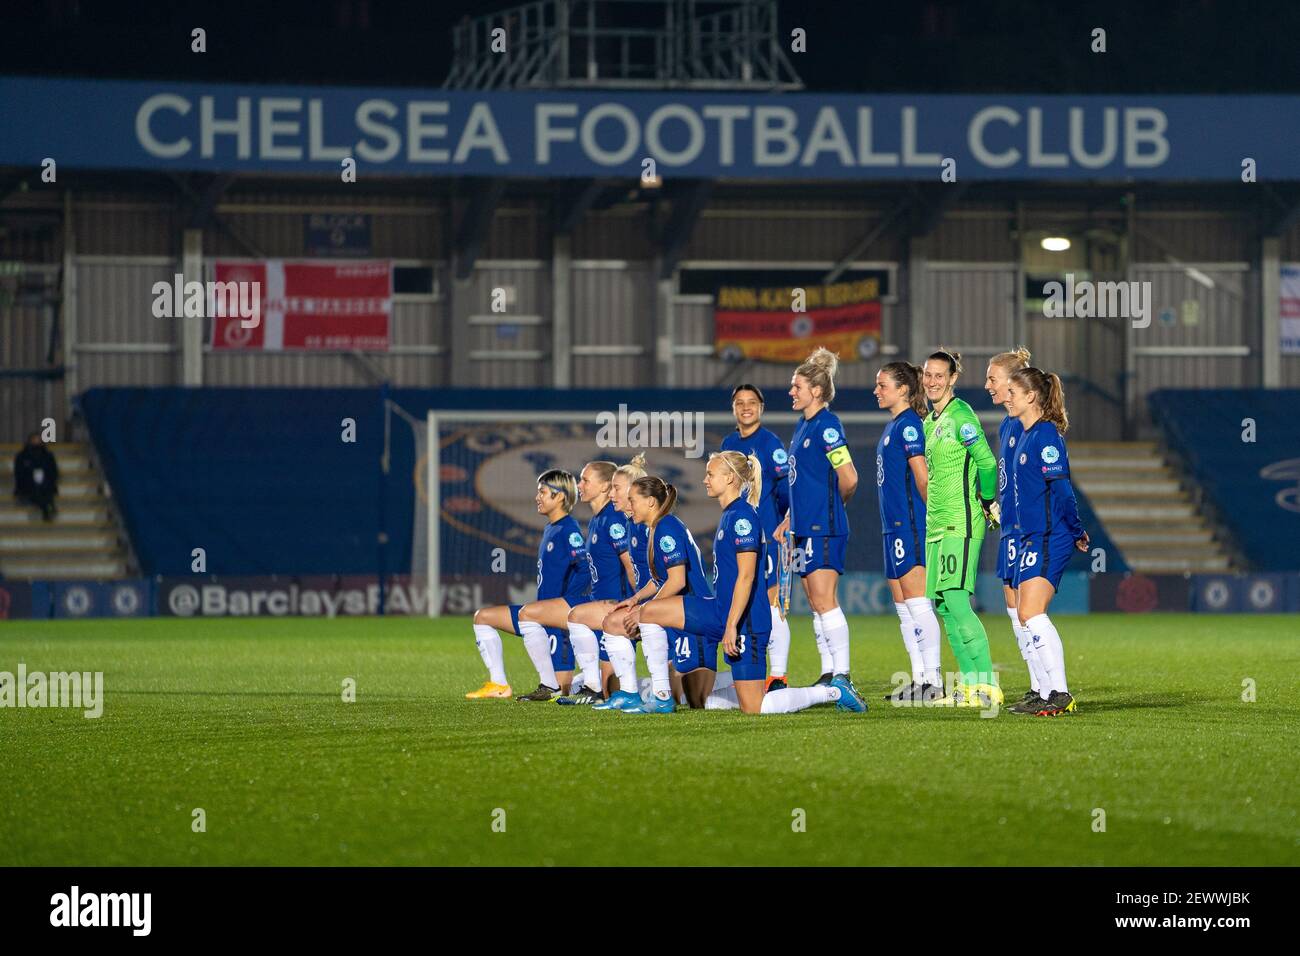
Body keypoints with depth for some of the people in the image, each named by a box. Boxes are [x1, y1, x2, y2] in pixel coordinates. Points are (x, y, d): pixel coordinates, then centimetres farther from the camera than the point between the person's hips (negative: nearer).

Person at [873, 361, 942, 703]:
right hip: (894, 526, 10)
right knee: (902, 606, 10)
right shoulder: (893, 427, 17)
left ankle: (933, 680, -9)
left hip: (910, 523, -10)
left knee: (916, 602, -9)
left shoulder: (908, 425, -12)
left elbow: (922, 477, -15)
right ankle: (919, 680, 14)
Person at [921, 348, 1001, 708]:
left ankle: (987, 684, -16)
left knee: (956, 600, -16)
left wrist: (988, 503, -4)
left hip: (961, 522, -9)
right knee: (942, 606, 7)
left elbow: (987, 462, -14)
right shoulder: (930, 421, 16)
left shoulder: (960, 416, -11)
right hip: (937, 522, 9)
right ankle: (969, 683, 10)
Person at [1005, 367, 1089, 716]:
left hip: (1050, 539, -10)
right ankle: (1048, 694, 11)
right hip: (1033, 537, 10)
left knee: (1032, 612, -16)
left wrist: (1076, 531, -12)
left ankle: (1060, 694, -17)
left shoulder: (1045, 435, -14)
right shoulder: (1027, 435, 16)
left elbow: (1061, 488, -18)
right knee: (1028, 615, 8)